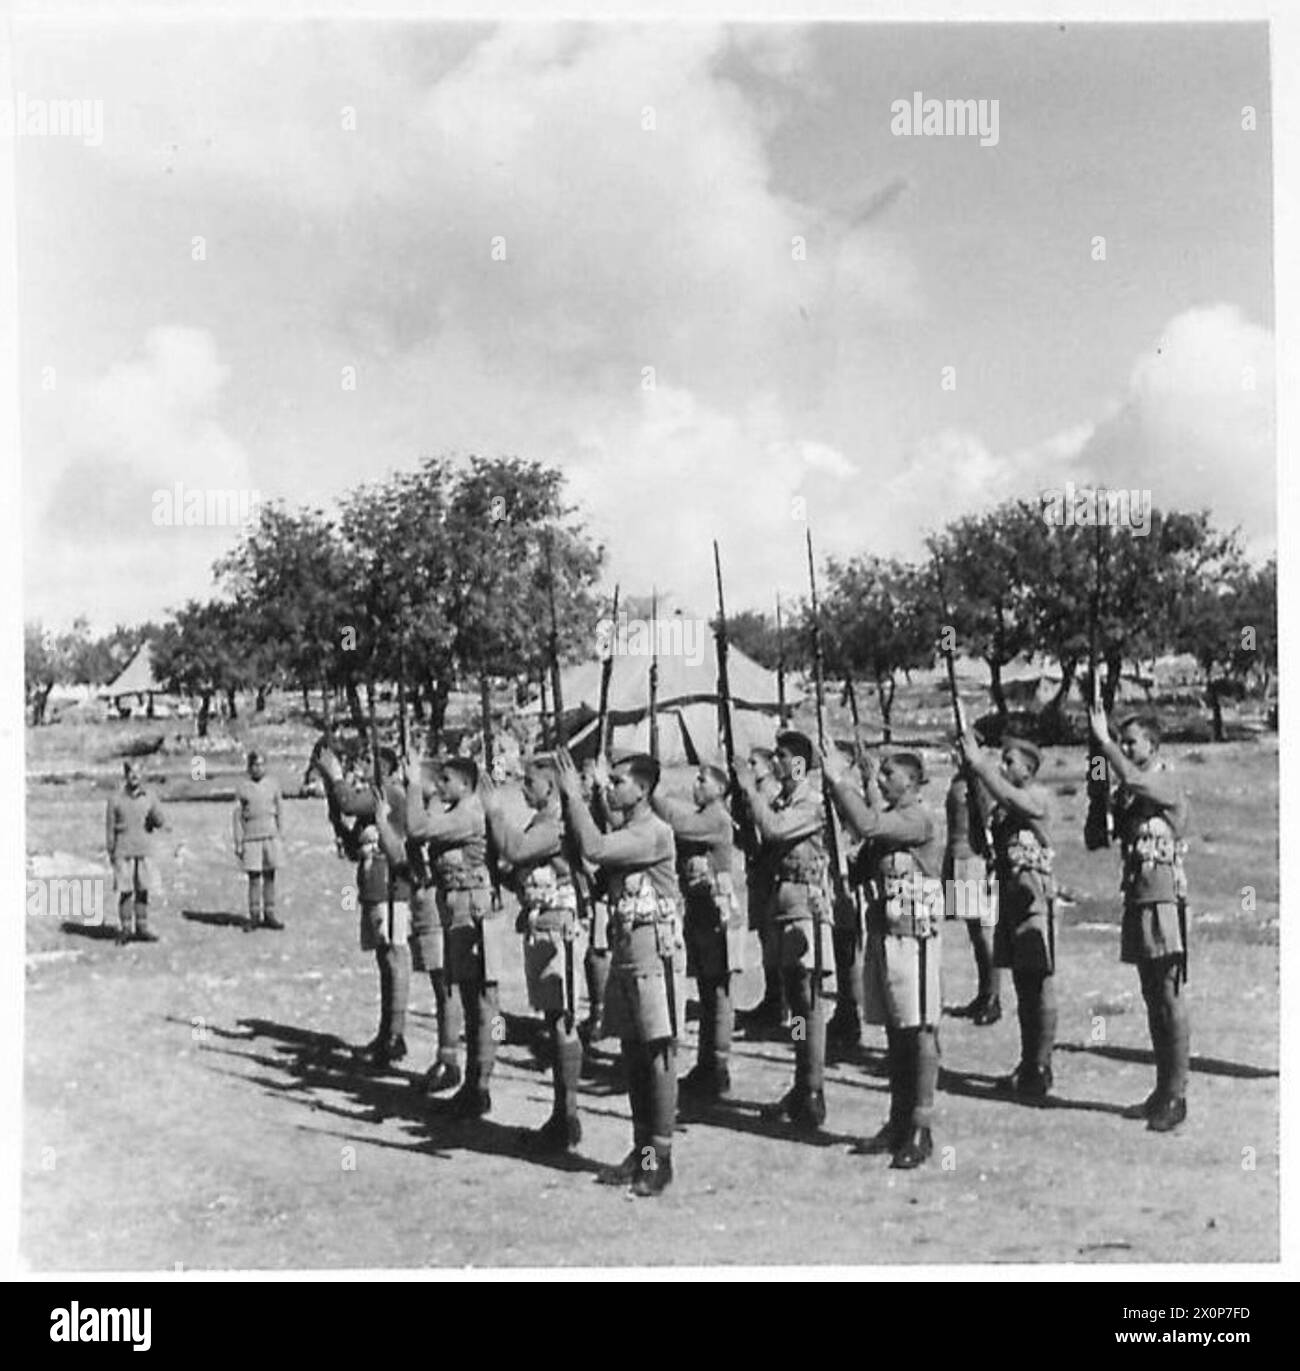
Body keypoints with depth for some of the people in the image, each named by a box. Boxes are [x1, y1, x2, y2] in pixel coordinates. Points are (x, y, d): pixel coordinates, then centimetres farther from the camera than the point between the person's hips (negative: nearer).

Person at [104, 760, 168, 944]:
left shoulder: (150, 798, 6)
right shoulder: (116, 801, 0)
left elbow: (162, 823, 3)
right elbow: (109, 828, 3)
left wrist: (154, 817, -18)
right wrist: (110, 853, -1)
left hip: (145, 852, 2)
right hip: (124, 853, -2)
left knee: (143, 891, 5)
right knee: (125, 891, -2)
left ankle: (142, 928, 12)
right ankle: (125, 929, 5)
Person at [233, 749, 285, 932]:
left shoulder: (273, 784, 6)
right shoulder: (242, 787, 0)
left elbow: (280, 811, 11)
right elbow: (237, 816, 1)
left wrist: (281, 837, 7)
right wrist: (238, 843, -2)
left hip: (271, 836, 2)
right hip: (251, 838, -2)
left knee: (270, 877, 5)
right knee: (254, 878, -1)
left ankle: (269, 915, 12)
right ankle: (254, 917, 8)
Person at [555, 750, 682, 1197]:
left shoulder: (655, 833, -14)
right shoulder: (624, 832, 15)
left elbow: (595, 849, -26)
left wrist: (574, 795, -19)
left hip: (654, 950, -9)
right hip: (623, 949, 9)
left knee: (658, 1052, -4)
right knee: (632, 1053, 11)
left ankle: (660, 1157, 0)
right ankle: (641, 1149, 19)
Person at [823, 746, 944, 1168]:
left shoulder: (919, 820, -12)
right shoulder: (888, 818, 17)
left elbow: (867, 825, -25)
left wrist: (839, 781, -18)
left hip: (912, 935, -9)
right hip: (881, 932, 9)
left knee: (919, 1032, -4)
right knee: (894, 1032, 12)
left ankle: (921, 1130, -1)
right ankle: (898, 1124, 19)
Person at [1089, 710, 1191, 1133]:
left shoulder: (1167, 787, -11)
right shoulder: (1129, 791, 14)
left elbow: (1132, 779, -31)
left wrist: (1103, 740, -25)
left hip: (1163, 900, -9)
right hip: (1136, 899, 9)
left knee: (1170, 1002, -5)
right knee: (1153, 1002, 13)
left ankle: (1175, 1097, -1)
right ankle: (1163, 1091, 21)